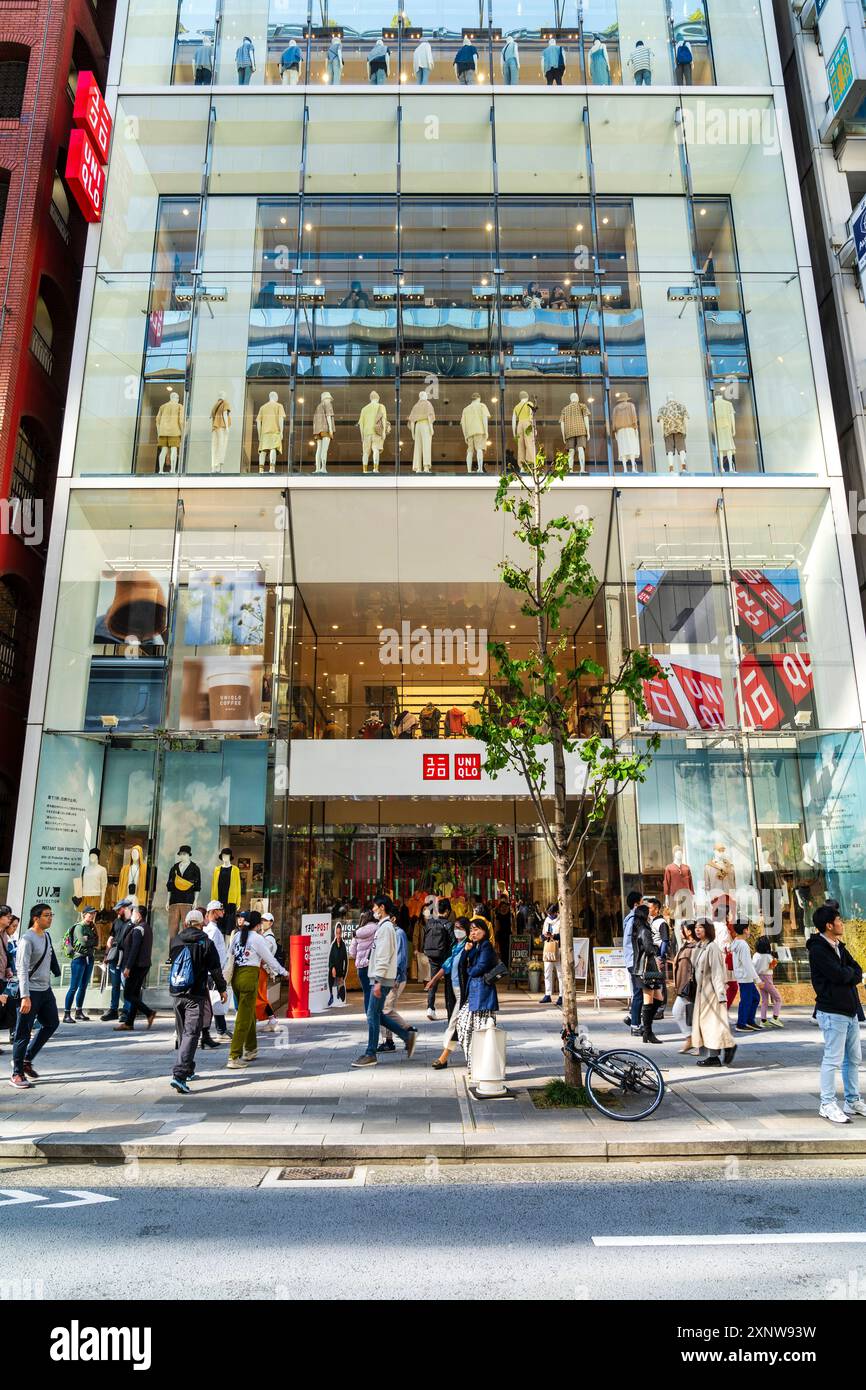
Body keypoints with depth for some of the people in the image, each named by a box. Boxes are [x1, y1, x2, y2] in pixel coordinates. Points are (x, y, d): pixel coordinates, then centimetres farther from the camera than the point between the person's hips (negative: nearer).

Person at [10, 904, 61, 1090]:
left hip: (45, 989, 9)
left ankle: (26, 1060, 27)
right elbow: (22, 969, -22)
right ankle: (17, 1074, 10)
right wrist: (25, 997, -26)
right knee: (23, 1032, 0)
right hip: (31, 992, -9)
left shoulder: (46, 935, 9)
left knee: (52, 1023, 15)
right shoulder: (27, 939, -17)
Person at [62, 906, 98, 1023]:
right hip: (79, 958, -7)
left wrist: (88, 940, -7)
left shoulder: (90, 927, 14)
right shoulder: (79, 927, -7)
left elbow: (97, 943, 10)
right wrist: (93, 940, -3)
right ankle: (66, 1014, -4)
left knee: (83, 987, 11)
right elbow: (83, 941, -19)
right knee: (74, 987, -6)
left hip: (89, 958, 7)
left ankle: (79, 1012, 19)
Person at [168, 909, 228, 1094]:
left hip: (177, 993, 5)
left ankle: (188, 1070, 31)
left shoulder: (176, 941, 4)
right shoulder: (205, 942, -8)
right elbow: (215, 969, -5)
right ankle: (179, 1075, -19)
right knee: (191, 1034, -7)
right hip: (196, 995, -5)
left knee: (182, 1033, 19)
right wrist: (222, 988, 8)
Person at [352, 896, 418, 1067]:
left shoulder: (385, 927, -13)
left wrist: (378, 981, -21)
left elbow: (383, 956, -19)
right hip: (380, 978, 10)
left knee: (373, 1015, -4)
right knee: (376, 1014, 13)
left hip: (381, 979, -10)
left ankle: (370, 1055, 3)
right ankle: (407, 1035, 18)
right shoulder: (385, 926, 18)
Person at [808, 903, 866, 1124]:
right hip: (833, 1012, -9)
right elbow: (840, 975, -23)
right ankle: (827, 1105, 4)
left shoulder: (839, 946, 13)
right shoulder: (818, 950, -16)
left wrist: (846, 974, -13)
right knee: (833, 1060, -4)